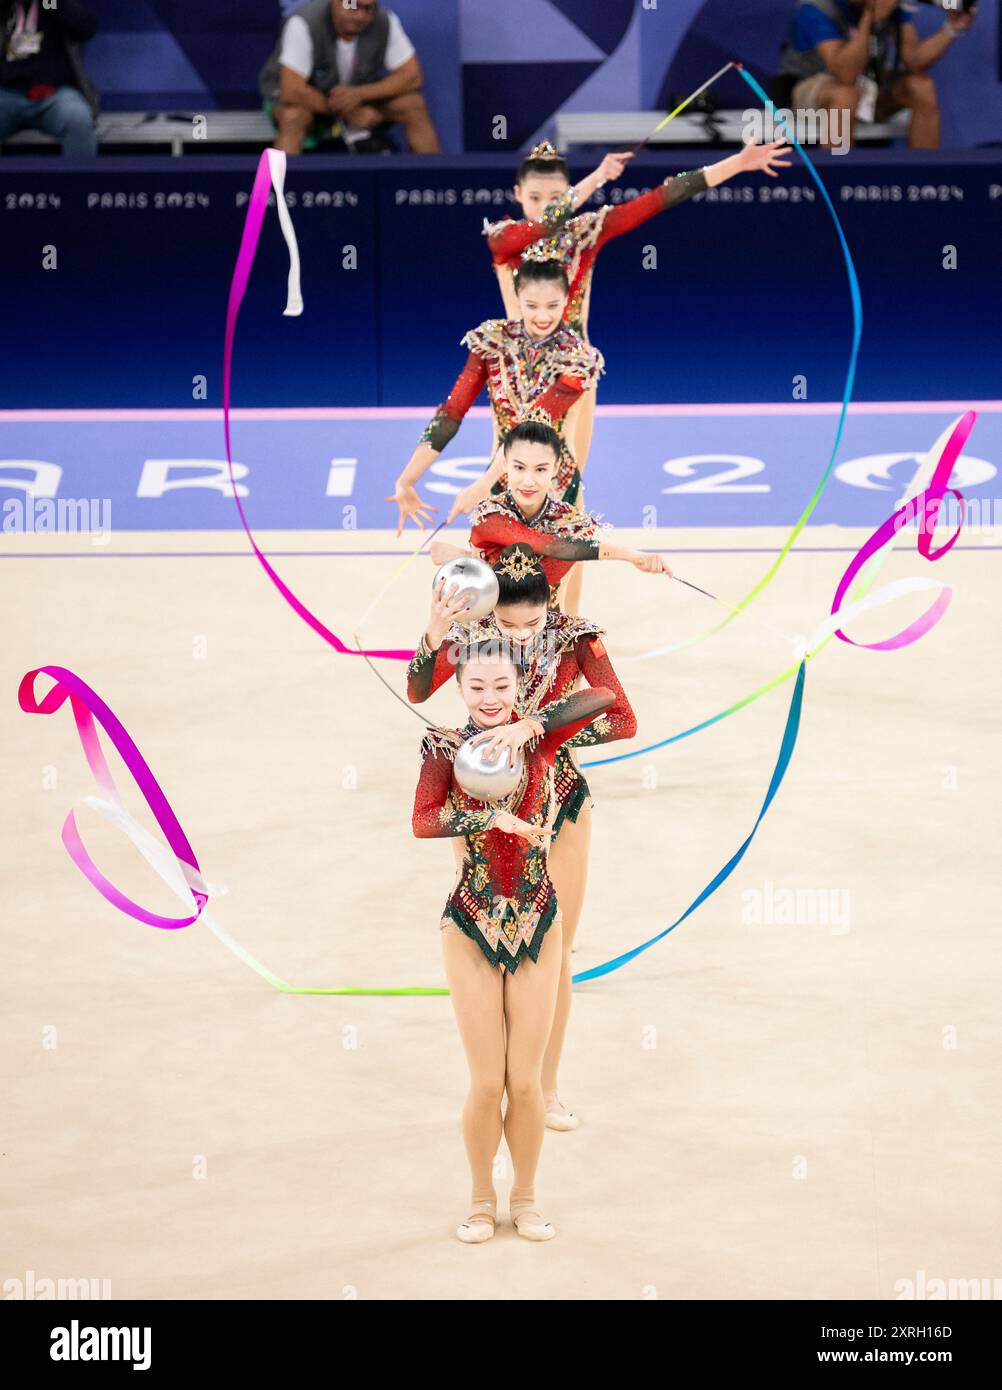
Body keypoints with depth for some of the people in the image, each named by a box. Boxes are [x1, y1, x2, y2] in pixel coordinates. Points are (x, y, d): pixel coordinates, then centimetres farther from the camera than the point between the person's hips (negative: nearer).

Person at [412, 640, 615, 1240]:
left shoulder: (538, 738, -1)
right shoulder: (448, 746, -4)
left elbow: (602, 698, -18)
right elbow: (422, 821, -21)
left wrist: (527, 728, -23)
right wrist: (494, 818, -29)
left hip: (537, 925, 1)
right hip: (471, 926, -1)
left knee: (526, 1081, 5)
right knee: (486, 1083, 1)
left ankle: (525, 1198, 24)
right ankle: (483, 1199, 22)